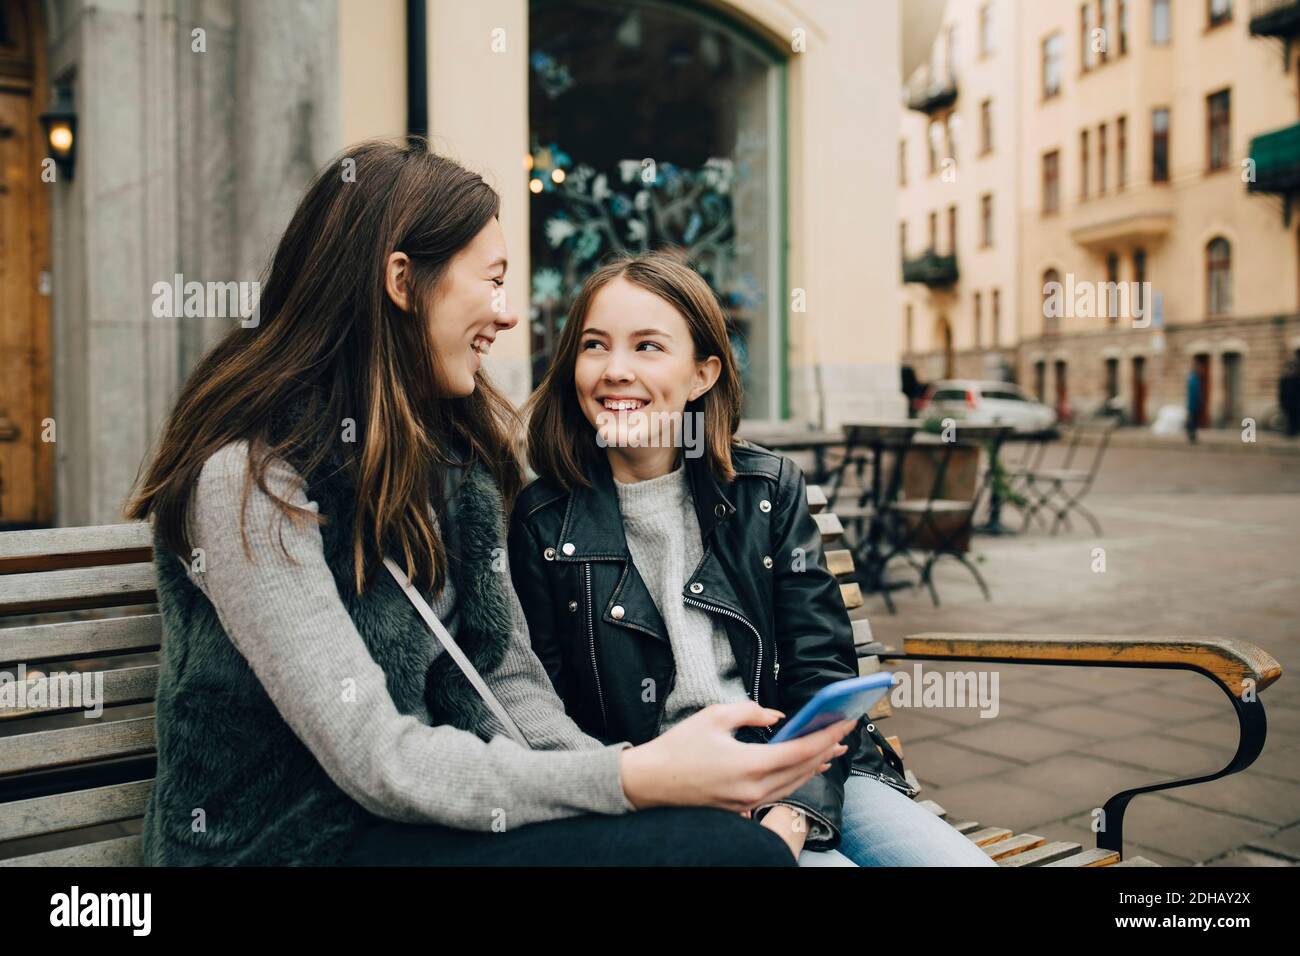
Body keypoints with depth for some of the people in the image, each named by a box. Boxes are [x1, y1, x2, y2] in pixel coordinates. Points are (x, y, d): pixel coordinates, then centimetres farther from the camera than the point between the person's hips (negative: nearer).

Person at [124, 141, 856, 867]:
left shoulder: (452, 451, 5)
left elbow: (508, 682, 3)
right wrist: (636, 779, -27)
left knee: (752, 836, -18)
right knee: (733, 848, -22)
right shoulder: (250, 475, -17)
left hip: (424, 808, 6)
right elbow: (371, 760, -21)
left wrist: (648, 769, -13)